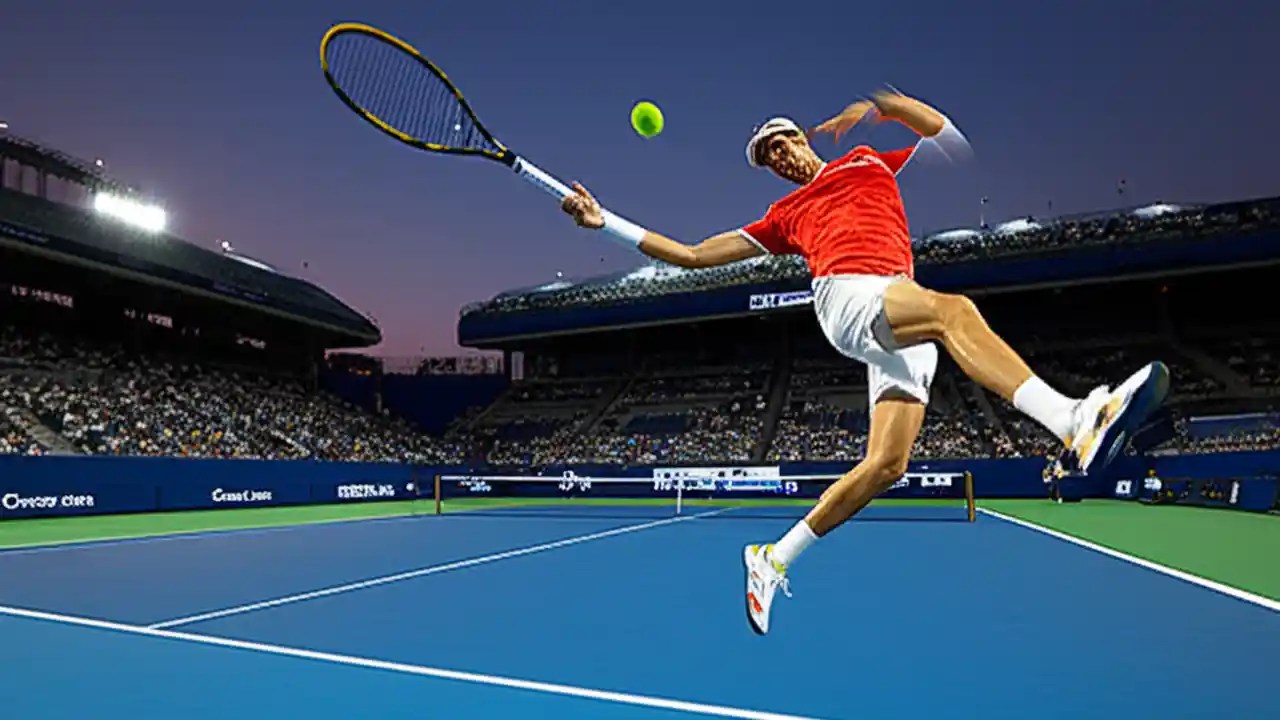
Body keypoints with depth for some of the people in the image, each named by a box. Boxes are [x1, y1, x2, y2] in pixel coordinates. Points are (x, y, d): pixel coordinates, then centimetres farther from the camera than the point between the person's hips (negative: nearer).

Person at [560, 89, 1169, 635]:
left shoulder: (867, 162, 33)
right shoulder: (785, 216, 28)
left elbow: (948, 137, 26)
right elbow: (692, 255, 28)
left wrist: (879, 103, 11)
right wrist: (605, 221, 25)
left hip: (901, 321, 2)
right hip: (847, 296, -2)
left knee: (885, 464, -11)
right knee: (954, 308, -34)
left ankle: (773, 559, 1)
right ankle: (1076, 423, -51)